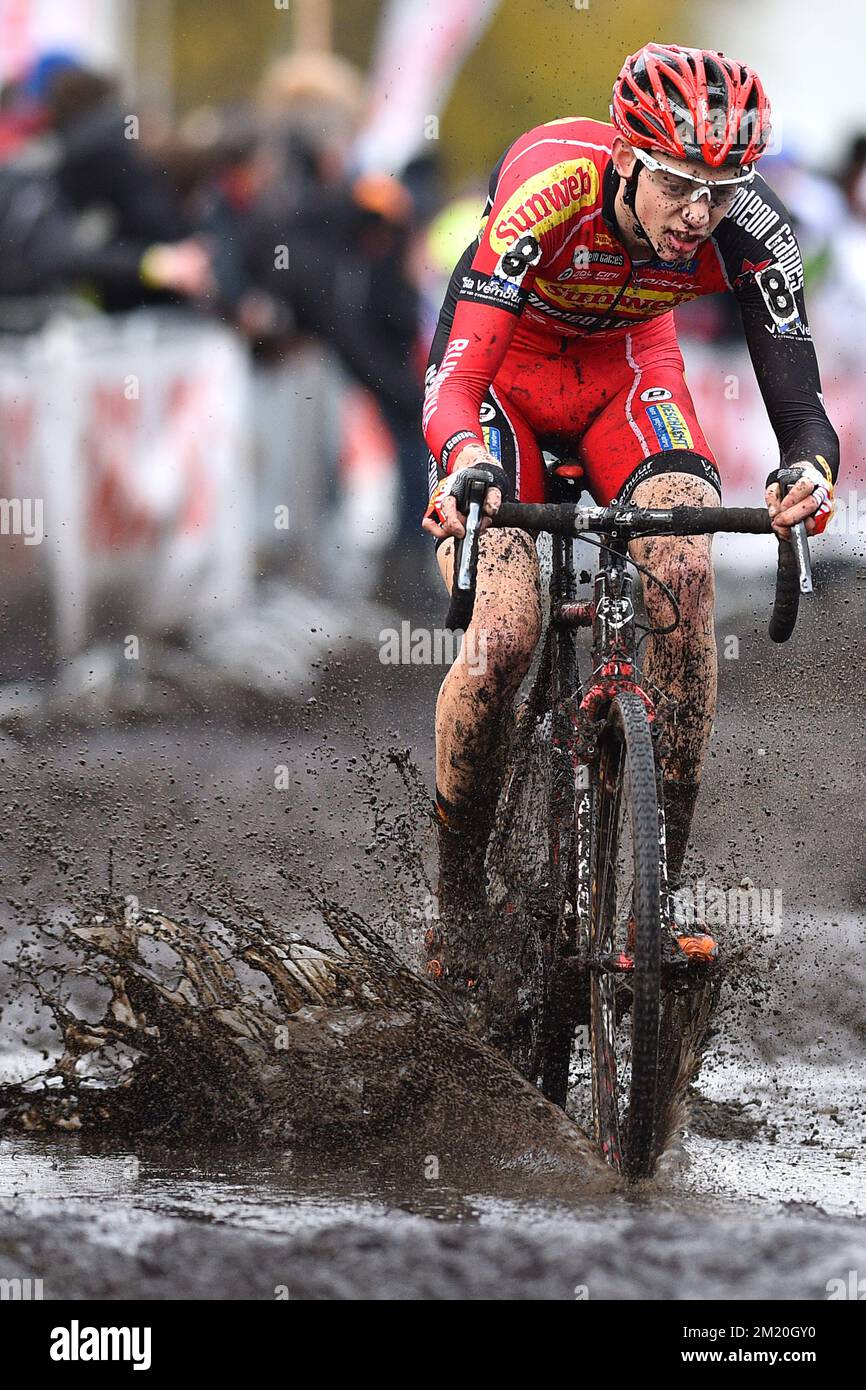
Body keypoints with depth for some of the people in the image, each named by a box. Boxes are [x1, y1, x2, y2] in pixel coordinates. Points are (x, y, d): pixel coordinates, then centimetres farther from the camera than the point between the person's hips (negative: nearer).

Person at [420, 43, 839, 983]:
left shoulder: (748, 231, -28)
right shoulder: (545, 192, -37)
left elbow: (799, 403, -30)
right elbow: (455, 379, -41)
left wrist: (812, 469, -54)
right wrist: (467, 465, -63)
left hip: (626, 365, 2)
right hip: (506, 367, -2)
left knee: (684, 571, -26)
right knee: (503, 638, -20)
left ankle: (661, 886, -17)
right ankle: (456, 899, 3)